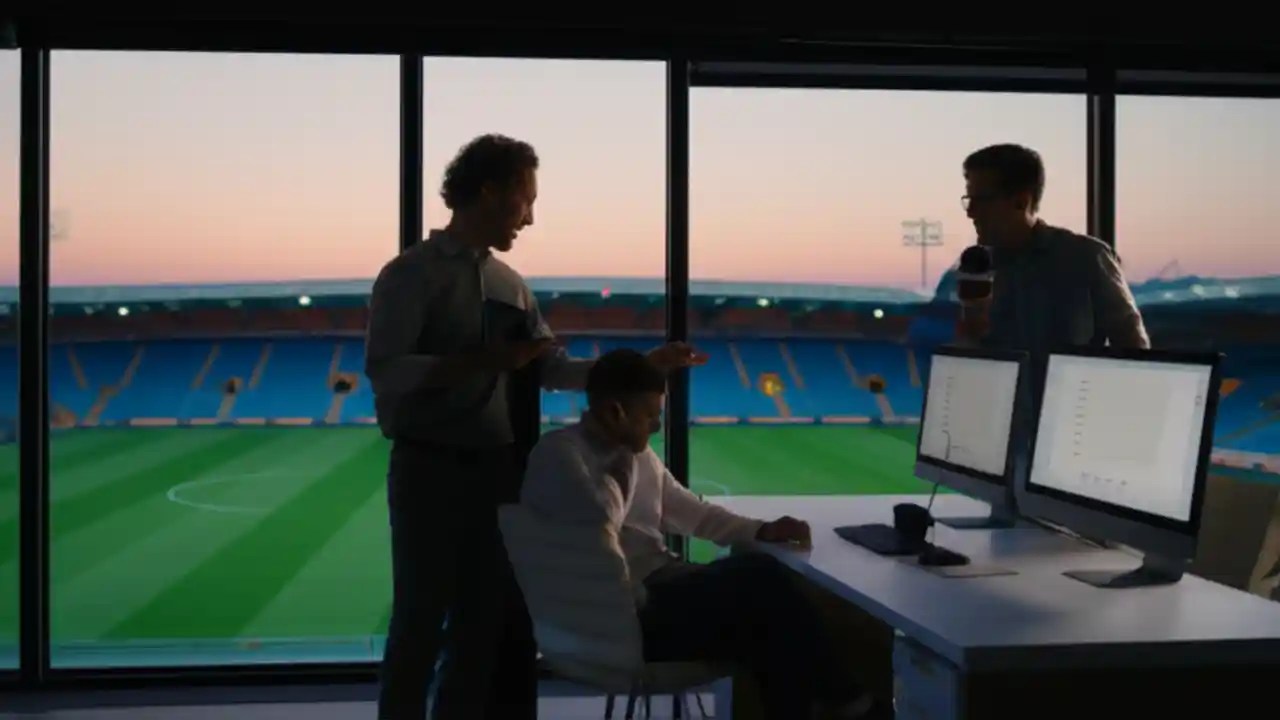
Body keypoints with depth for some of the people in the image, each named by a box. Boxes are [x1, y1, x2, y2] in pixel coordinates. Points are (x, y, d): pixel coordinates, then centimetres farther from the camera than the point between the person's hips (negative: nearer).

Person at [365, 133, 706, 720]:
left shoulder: (510, 285, 11)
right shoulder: (411, 274, -7)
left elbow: (555, 369, 12)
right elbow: (383, 370, -18)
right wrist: (483, 362, -23)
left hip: (498, 471, 6)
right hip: (430, 471, -6)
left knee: (484, 623, 13)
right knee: (421, 623, 1)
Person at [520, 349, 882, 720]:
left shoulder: (640, 454, 15)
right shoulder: (558, 453, -12)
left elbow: (694, 512, 21)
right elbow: (599, 520, -27)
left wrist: (761, 530, 7)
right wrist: (622, 456, -13)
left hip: (660, 585, 9)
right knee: (758, 577, -16)